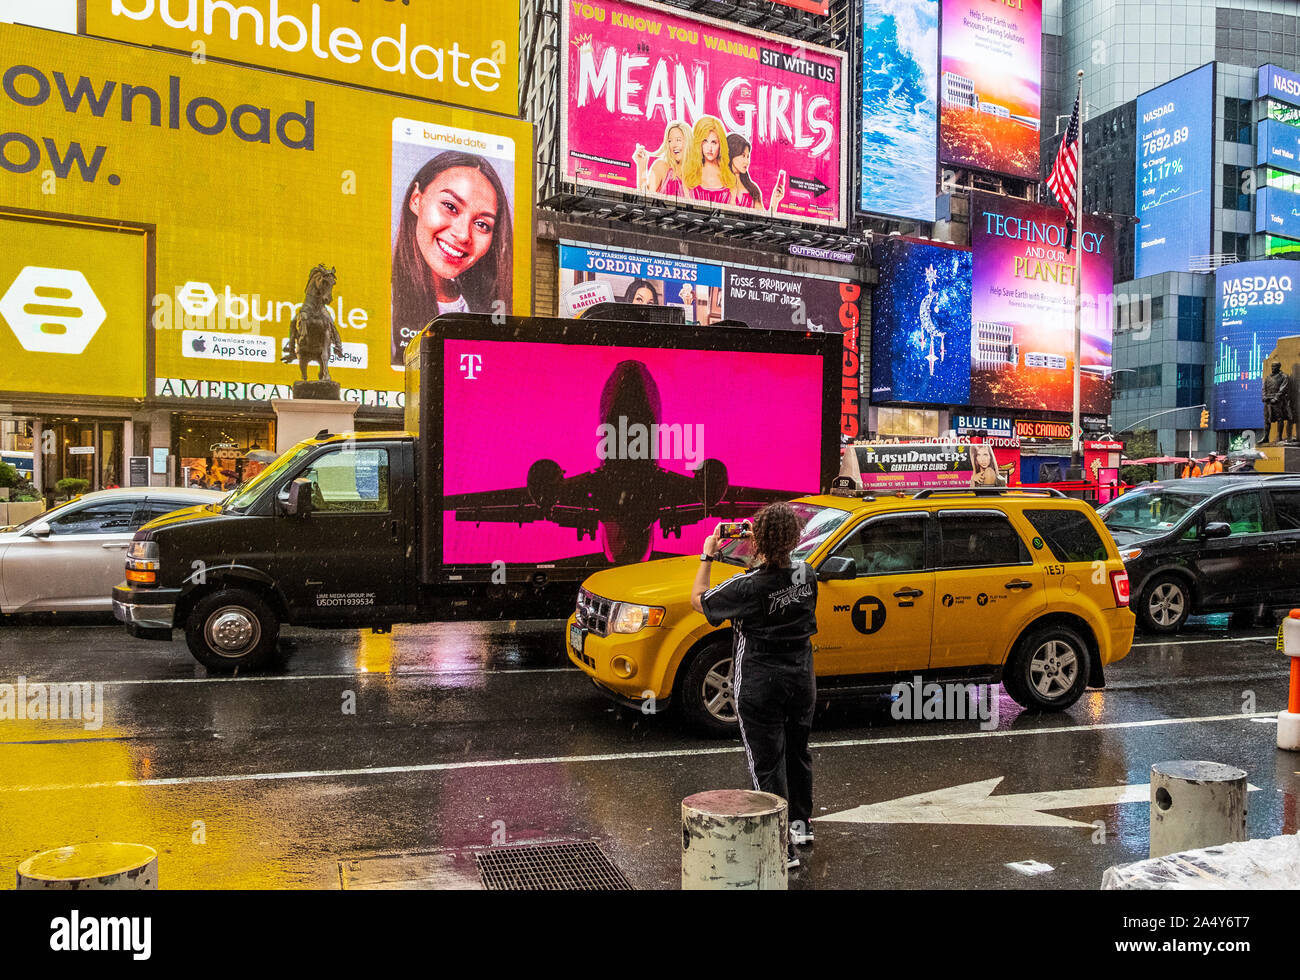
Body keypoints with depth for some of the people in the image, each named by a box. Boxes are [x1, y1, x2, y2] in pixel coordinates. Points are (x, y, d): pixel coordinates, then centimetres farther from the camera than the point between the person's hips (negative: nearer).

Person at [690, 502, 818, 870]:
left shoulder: (748, 586, -23)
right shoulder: (806, 575, -8)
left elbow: (698, 599, -7)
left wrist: (707, 556, 2)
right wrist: (764, 553, 11)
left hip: (759, 685, -6)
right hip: (801, 679, 6)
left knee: (767, 763, 3)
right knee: (797, 752, 24)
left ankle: (783, 846, 6)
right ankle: (801, 823, 41)